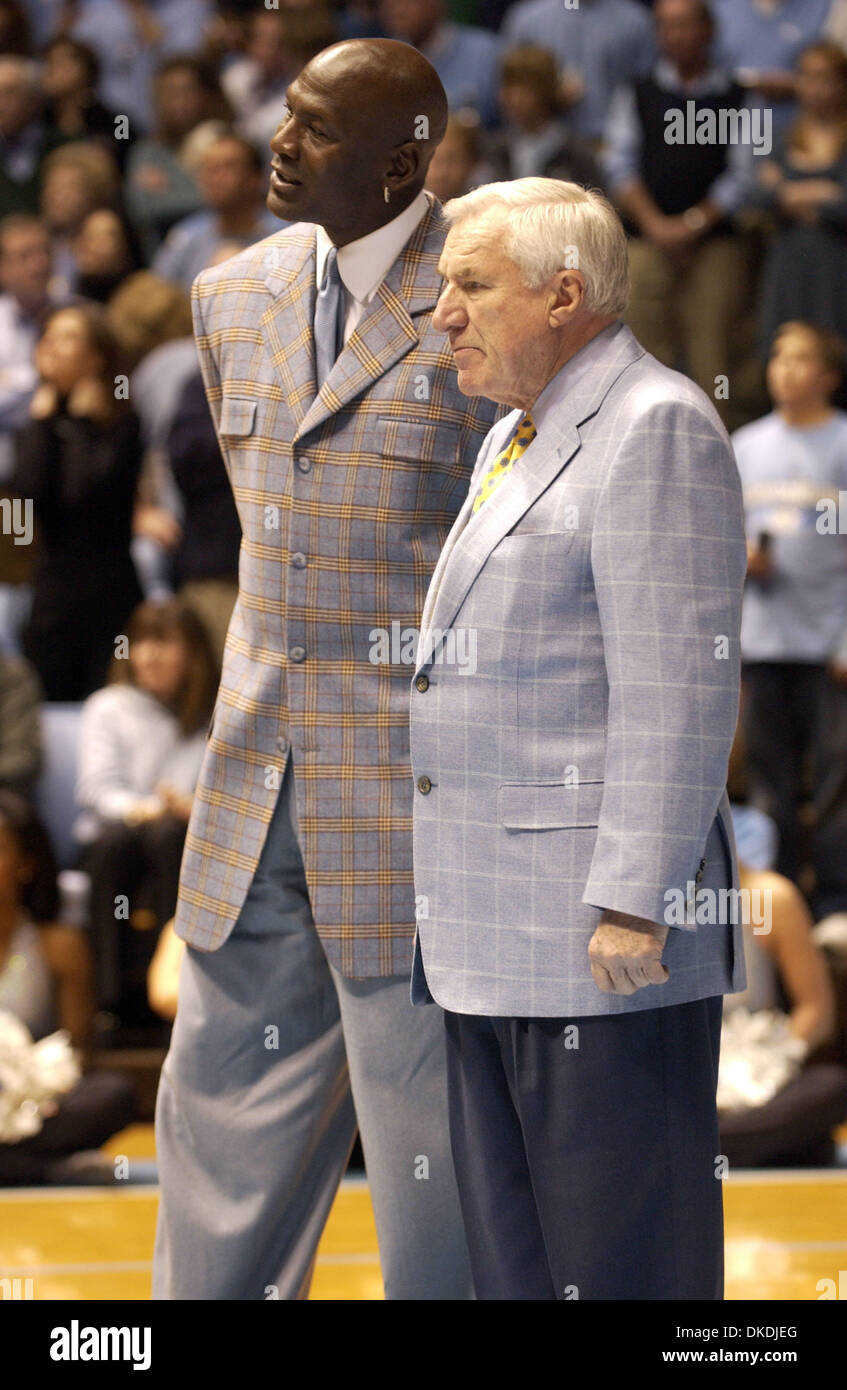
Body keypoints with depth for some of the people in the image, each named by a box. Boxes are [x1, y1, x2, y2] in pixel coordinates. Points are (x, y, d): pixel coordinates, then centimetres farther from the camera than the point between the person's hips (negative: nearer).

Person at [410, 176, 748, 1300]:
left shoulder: (656, 427, -10)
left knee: (622, 1262, -6)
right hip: (497, 935, 10)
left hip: (605, 938, -10)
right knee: (513, 1256, 12)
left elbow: (678, 690, -17)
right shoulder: (512, 440, 21)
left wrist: (631, 902, -22)